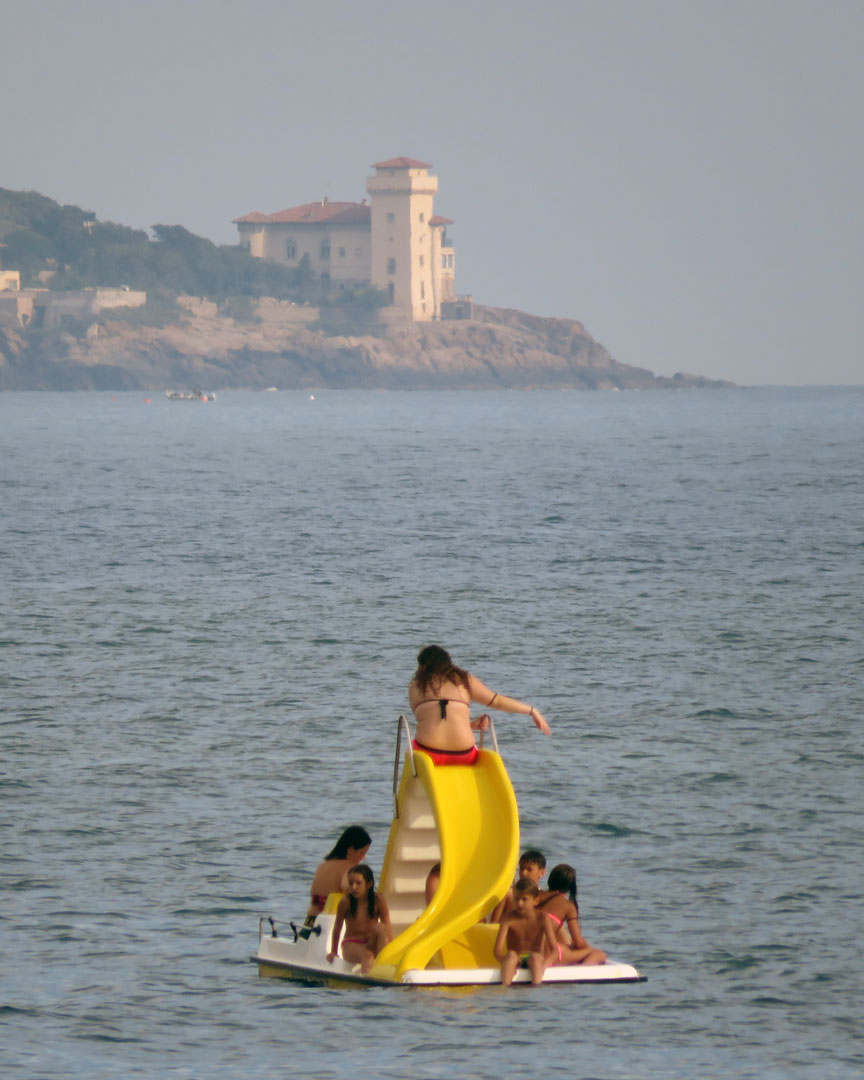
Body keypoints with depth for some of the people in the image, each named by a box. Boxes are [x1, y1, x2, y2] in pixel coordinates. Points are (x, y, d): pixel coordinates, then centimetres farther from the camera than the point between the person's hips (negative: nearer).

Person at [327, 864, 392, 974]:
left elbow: (387, 928, -1)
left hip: (371, 944, 2)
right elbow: (337, 928, 2)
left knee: (380, 927, -30)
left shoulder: (378, 900, -6)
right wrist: (333, 952, 9)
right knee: (367, 956, -36)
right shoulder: (345, 902, -9)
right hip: (351, 945, -2)